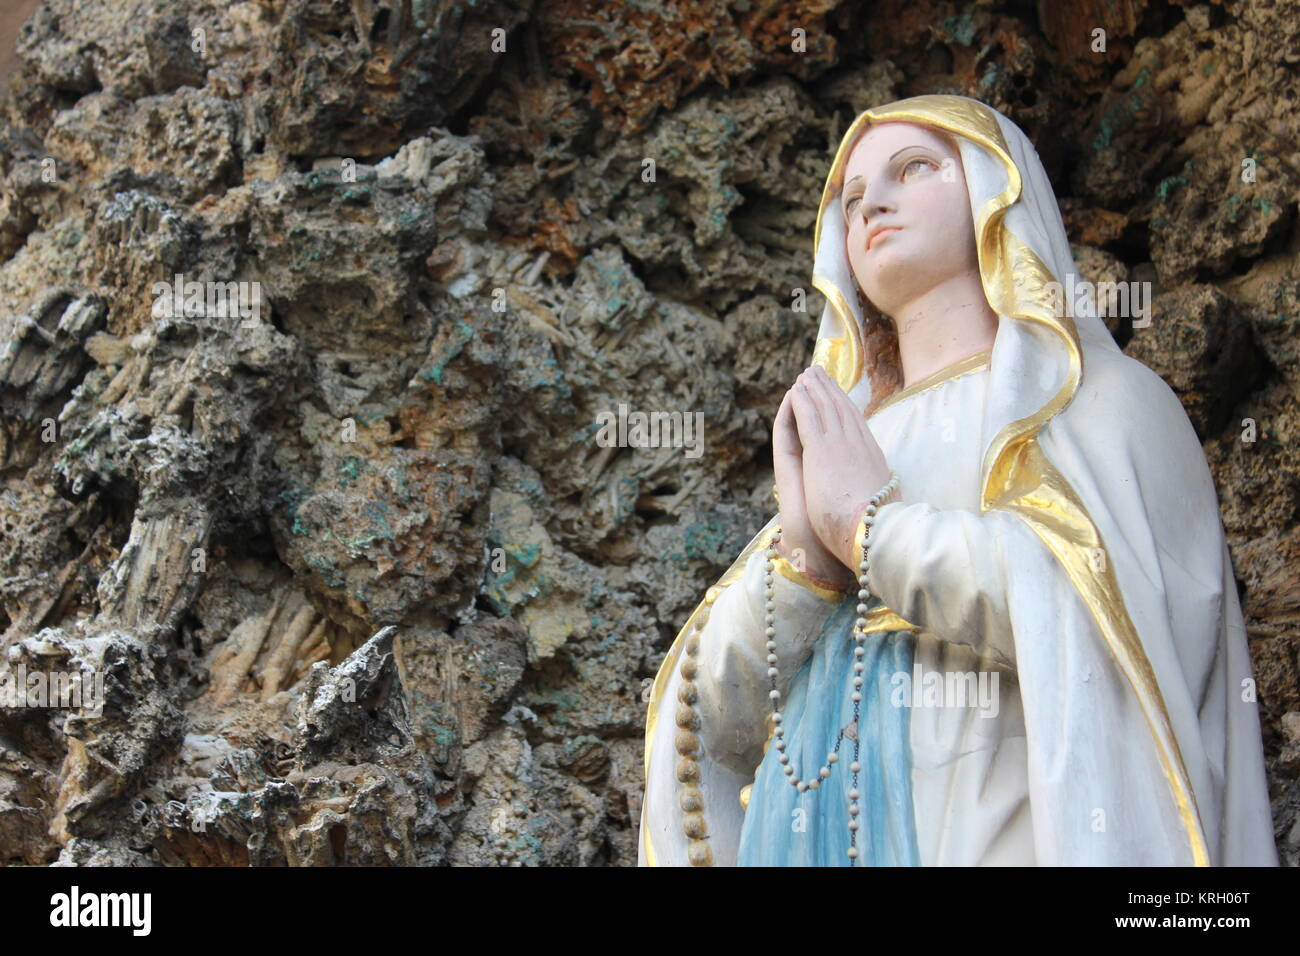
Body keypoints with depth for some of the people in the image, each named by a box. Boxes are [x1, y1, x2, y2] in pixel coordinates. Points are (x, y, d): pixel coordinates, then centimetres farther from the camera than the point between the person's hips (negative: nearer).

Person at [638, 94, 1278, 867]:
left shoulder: (1103, 403, 4)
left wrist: (870, 522, -8)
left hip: (999, 828, -4)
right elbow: (722, 722, 8)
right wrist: (801, 550, -9)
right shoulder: (835, 449, 17)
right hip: (814, 834, 4)